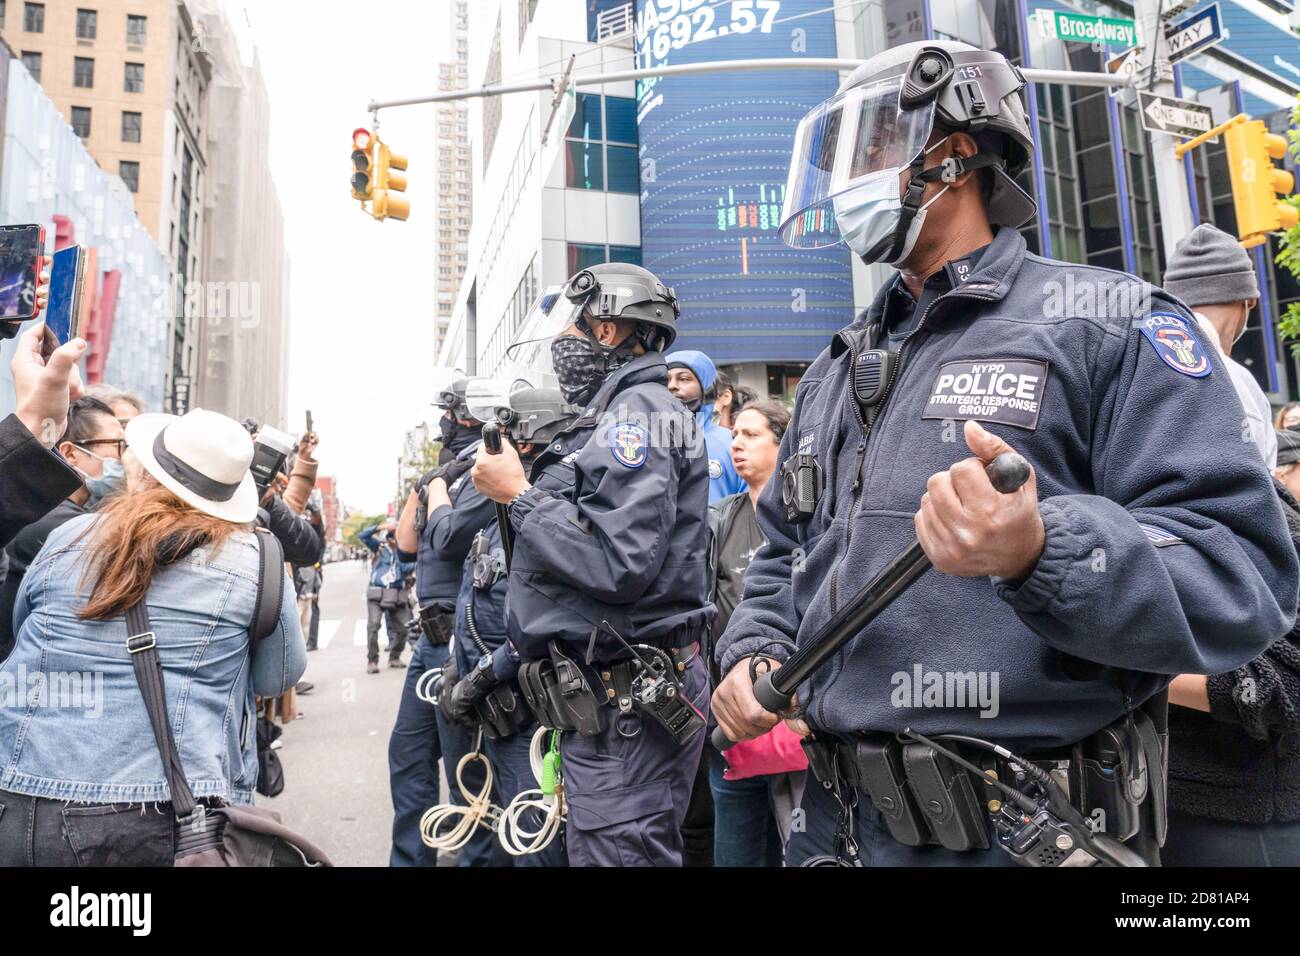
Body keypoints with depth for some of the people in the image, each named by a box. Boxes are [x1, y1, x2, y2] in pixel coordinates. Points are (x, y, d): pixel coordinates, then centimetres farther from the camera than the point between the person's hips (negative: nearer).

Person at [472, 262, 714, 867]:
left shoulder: (638, 412, -13)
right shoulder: (612, 417, 17)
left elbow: (617, 563, -24)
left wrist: (518, 495, -15)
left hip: (627, 702, -10)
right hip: (601, 701, 10)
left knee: (617, 853, 0)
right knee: (590, 846, 20)